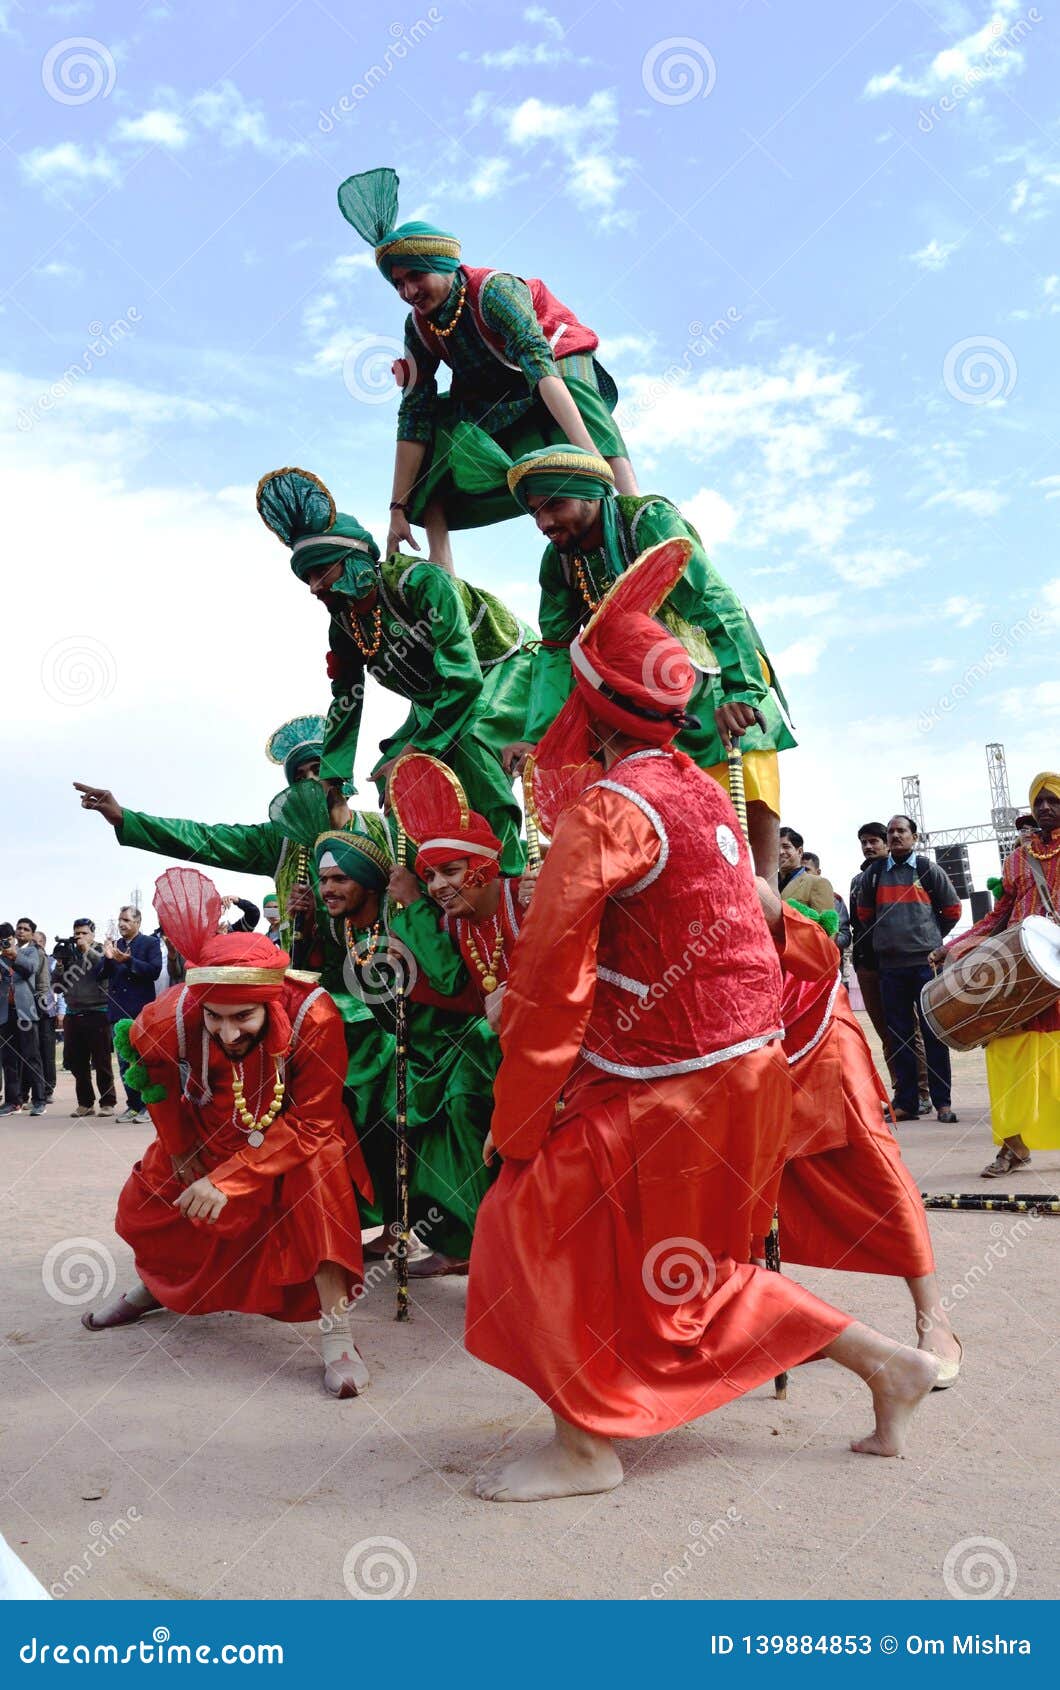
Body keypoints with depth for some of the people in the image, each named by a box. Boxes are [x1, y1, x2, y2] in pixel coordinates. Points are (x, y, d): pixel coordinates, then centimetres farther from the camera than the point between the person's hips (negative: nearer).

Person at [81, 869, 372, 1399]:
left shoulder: (314, 1017, -39)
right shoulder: (168, 1020, -31)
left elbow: (311, 1122, -32)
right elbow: (154, 1076, -4)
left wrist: (228, 1180, -36)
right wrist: (178, 1149, 6)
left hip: (294, 1135, -3)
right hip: (209, 1133, 4)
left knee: (319, 1172, -32)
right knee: (145, 1202, 9)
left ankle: (338, 1335, -27)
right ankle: (155, 1287, 46)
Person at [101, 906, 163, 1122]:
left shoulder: (150, 943, 1)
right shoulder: (114, 944, 15)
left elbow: (154, 971, -12)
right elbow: (102, 975, 8)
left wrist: (128, 961, -20)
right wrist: (107, 958, -10)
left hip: (141, 1010, -5)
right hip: (118, 1011, 5)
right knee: (124, 1060, 8)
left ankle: (148, 1105, 2)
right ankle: (133, 1104, 16)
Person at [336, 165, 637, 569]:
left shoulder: (493, 290, -29)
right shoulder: (418, 328, -13)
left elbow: (540, 367, -43)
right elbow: (414, 418, -17)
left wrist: (591, 451, -55)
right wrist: (399, 508, -24)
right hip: (501, 403, 6)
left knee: (577, 394, -39)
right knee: (428, 422, -14)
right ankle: (440, 562, -19)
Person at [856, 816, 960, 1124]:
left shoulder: (928, 870, 4)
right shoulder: (873, 873, 10)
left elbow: (952, 910, 11)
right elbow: (865, 914, 21)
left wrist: (930, 937, 10)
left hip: (926, 962, -2)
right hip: (890, 965, 3)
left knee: (933, 1032, -2)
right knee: (898, 1034, 5)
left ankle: (942, 1101, 4)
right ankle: (906, 1102, 11)